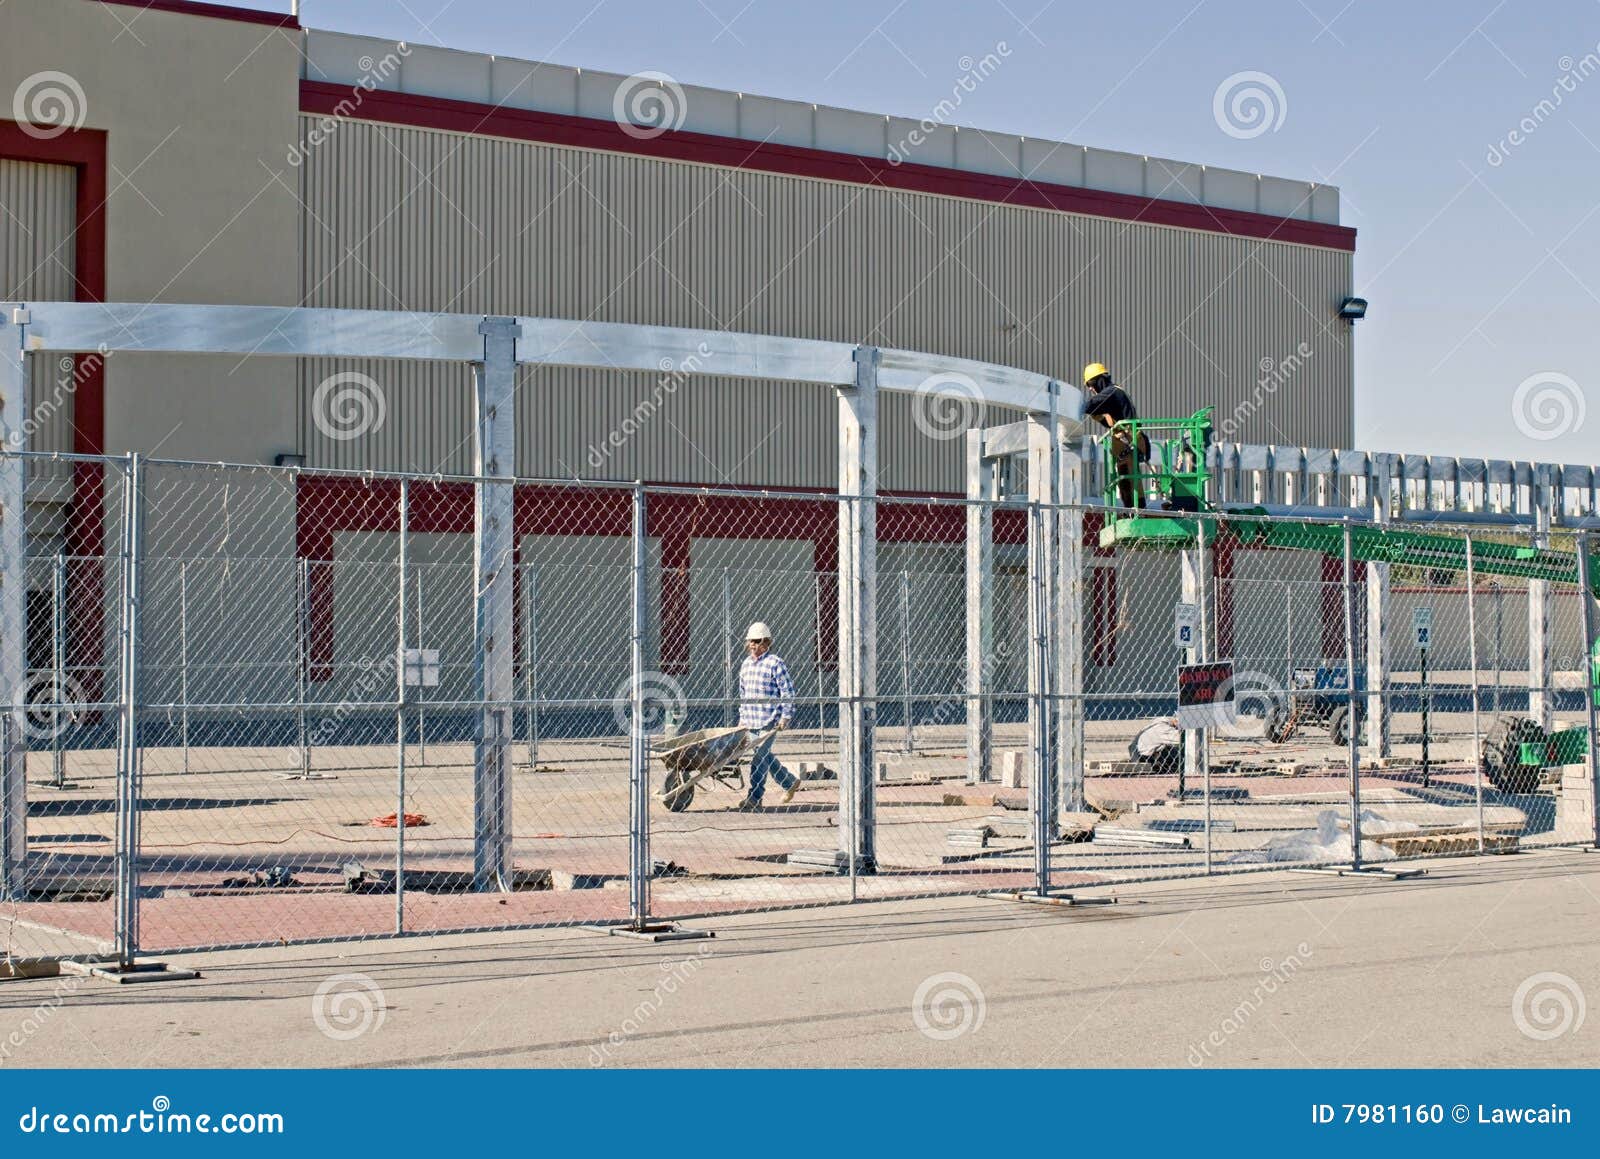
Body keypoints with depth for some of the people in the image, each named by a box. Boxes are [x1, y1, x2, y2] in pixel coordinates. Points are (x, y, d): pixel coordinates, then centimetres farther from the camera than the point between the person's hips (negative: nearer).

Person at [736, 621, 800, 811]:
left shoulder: (775, 663, -9)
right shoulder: (746, 664, 14)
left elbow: (787, 692, -9)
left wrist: (785, 717, -12)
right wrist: (742, 716, 20)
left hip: (769, 720, -7)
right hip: (751, 721, 8)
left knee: (760, 756, -10)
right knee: (764, 756, 13)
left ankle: (754, 798, -7)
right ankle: (790, 782, 31)